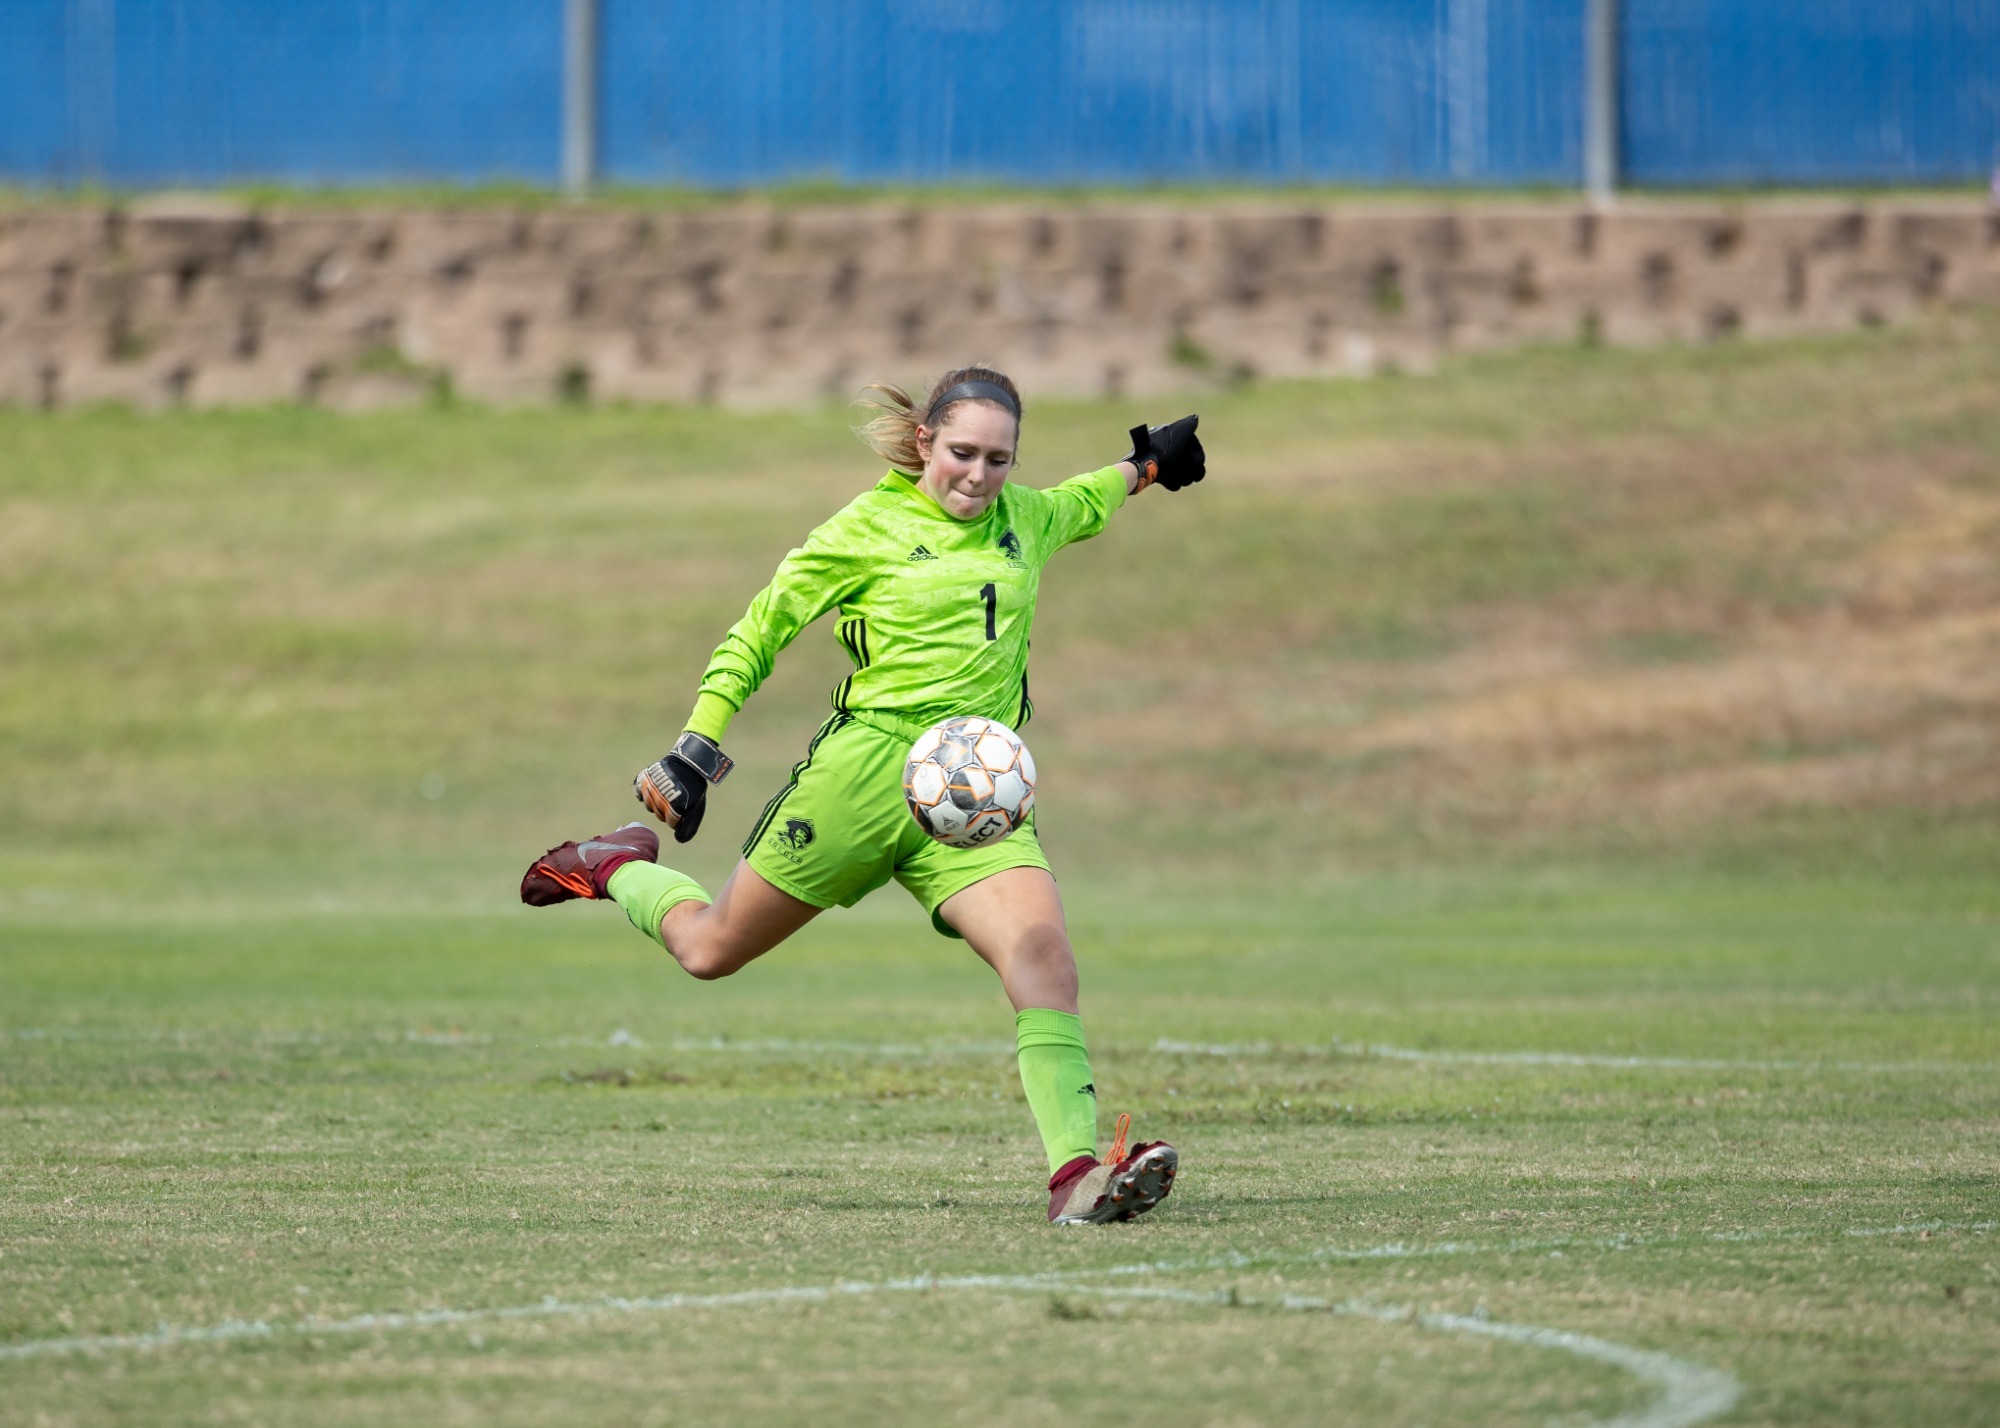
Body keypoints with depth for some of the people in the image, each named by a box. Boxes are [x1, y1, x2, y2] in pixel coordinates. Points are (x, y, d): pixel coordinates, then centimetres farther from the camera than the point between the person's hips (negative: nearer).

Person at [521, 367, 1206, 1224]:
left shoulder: (1022, 518, 14)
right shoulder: (869, 528, -1)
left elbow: (1075, 506, 40)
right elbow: (761, 628, 5)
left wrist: (1147, 464, 53)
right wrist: (695, 749, -2)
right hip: (872, 762, -3)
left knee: (1044, 959, -22)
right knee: (709, 949, 8)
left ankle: (1077, 1175, -31)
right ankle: (621, 868, 42)